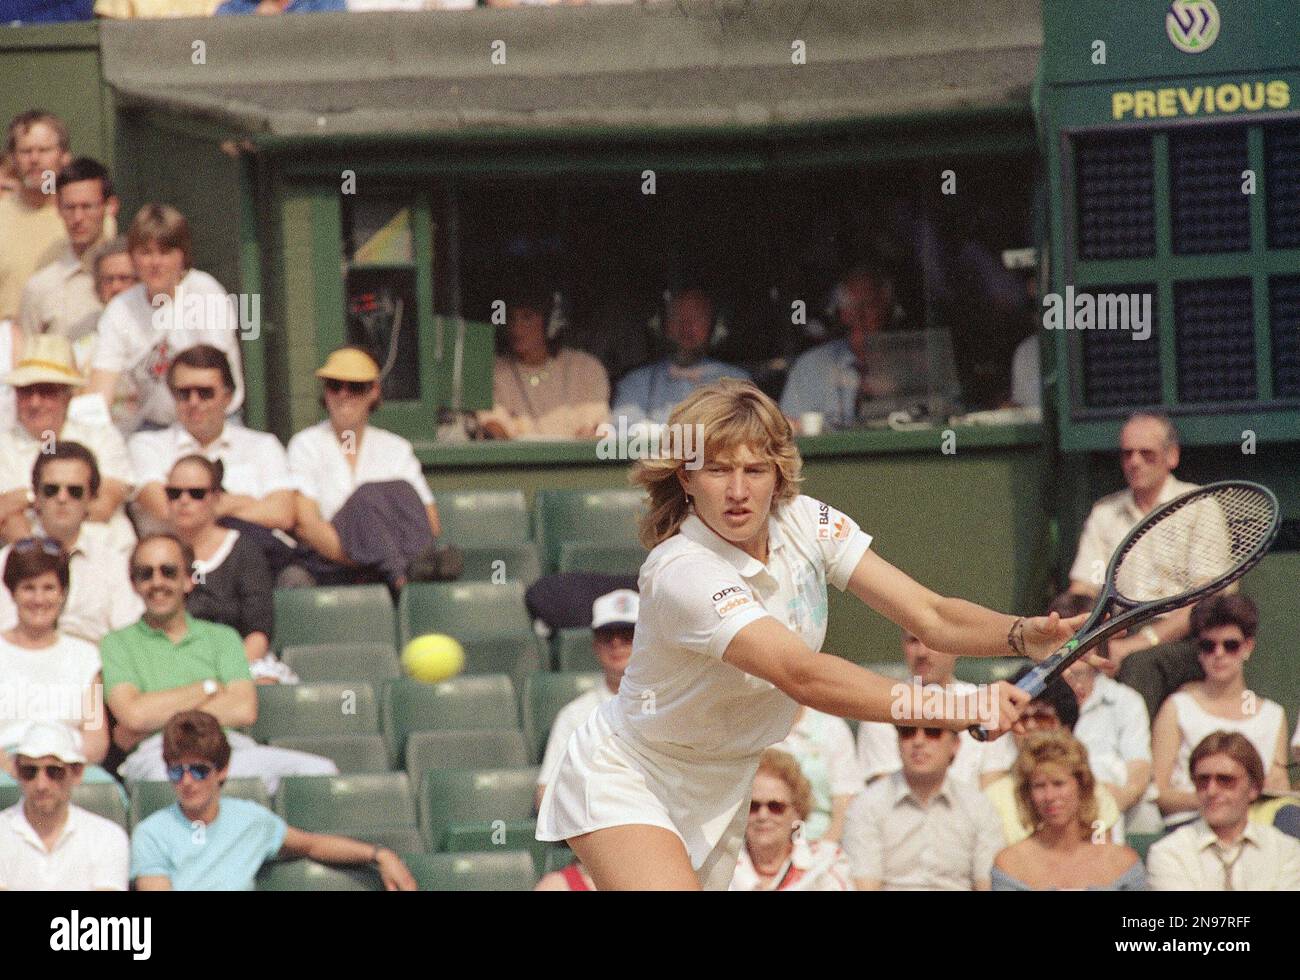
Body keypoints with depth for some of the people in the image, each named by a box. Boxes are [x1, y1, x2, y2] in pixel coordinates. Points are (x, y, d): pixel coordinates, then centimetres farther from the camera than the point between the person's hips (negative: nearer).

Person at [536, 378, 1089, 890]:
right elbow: (802, 675, -44)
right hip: (626, 781, -7)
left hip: (720, 794, 7)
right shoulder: (682, 573, -32)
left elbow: (930, 616, -13)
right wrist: (953, 709, -54)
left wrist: (1025, 635, -34)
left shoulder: (805, 523, -10)